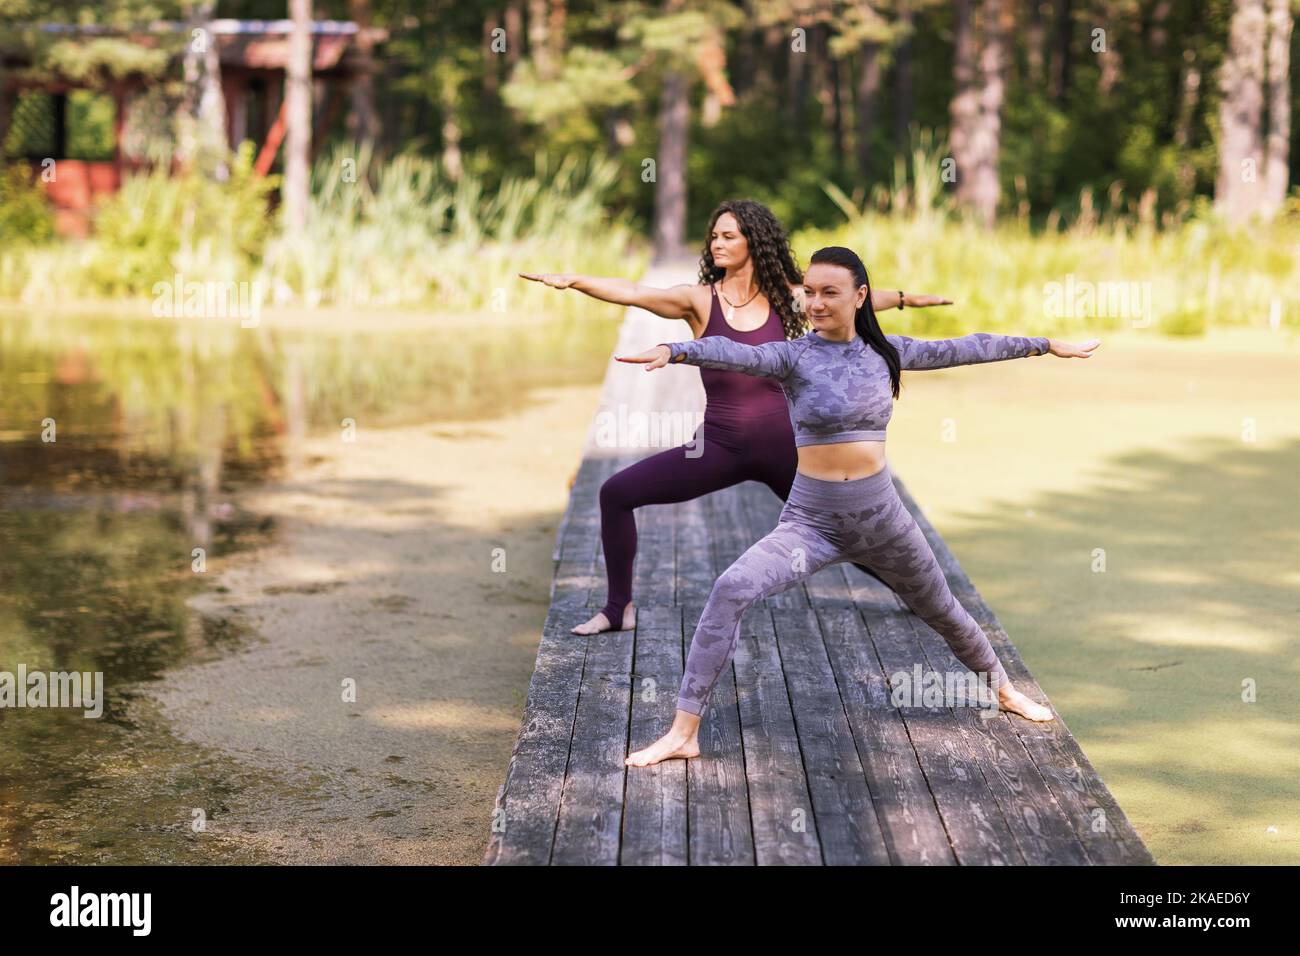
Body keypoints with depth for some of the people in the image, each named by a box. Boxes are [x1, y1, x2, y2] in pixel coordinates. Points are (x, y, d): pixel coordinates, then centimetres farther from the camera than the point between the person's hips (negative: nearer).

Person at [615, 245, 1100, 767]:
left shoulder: (888, 352, 0)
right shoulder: (794, 356, -11)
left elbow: (967, 348, 11)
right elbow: (734, 353, -31)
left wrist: (1047, 345, 21)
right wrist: (673, 349, -51)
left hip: (881, 516, 3)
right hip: (810, 520, -3)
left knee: (940, 610, 21)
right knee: (730, 591, -24)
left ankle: (1002, 687, 51)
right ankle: (683, 733, -19)